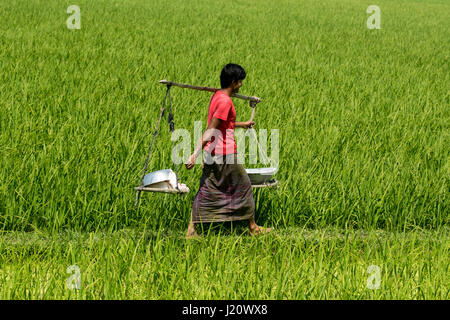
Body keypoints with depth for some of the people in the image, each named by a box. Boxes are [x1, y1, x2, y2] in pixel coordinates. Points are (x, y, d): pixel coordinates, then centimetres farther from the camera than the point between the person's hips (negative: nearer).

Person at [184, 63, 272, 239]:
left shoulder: (216, 96, 12)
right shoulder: (225, 101, -18)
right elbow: (211, 130, -23)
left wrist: (242, 124, 39)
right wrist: (195, 154, -25)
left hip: (211, 152, 9)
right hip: (224, 153, -9)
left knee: (206, 191, 7)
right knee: (243, 186, 8)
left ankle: (191, 231, 2)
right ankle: (253, 227, 20)